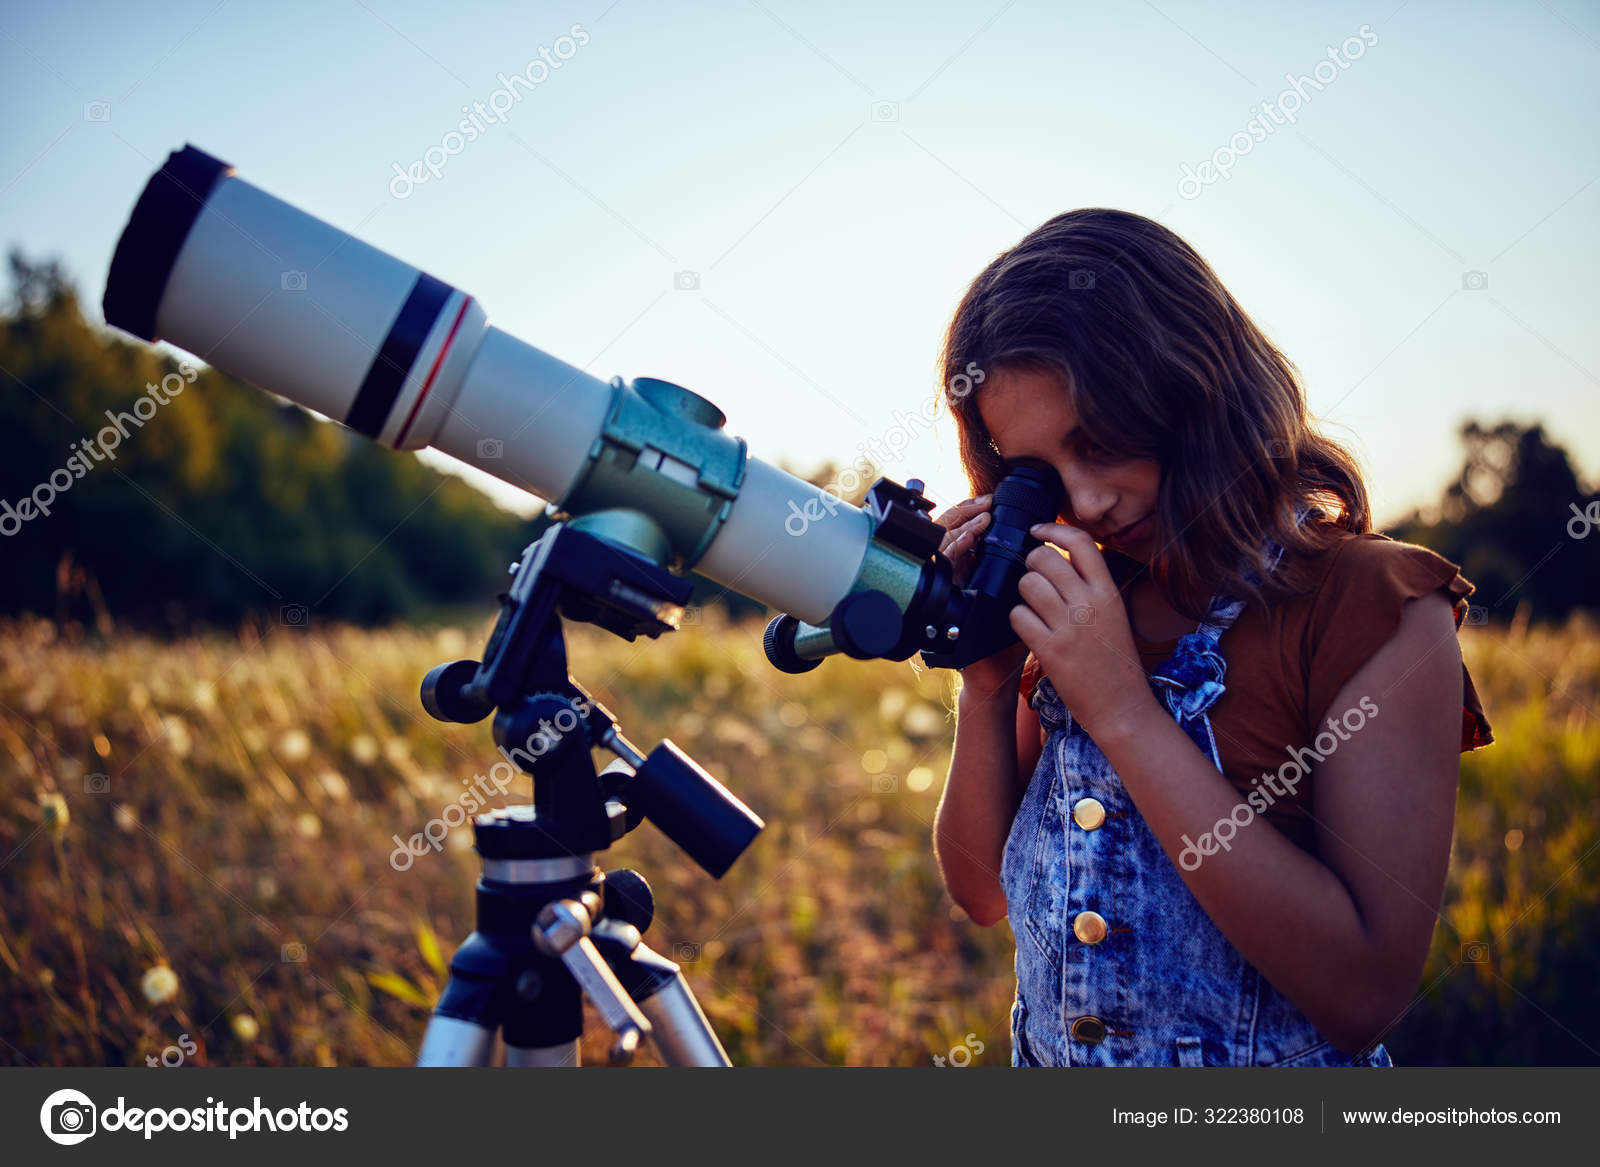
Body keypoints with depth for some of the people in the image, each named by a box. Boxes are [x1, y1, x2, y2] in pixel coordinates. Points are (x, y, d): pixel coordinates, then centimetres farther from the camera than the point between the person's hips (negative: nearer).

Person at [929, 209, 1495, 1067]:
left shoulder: (1375, 609, -9)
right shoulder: (1075, 610, 4)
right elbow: (985, 892, 7)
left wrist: (1124, 712, -18)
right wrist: (988, 684, -7)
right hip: (1043, 1056, 4)